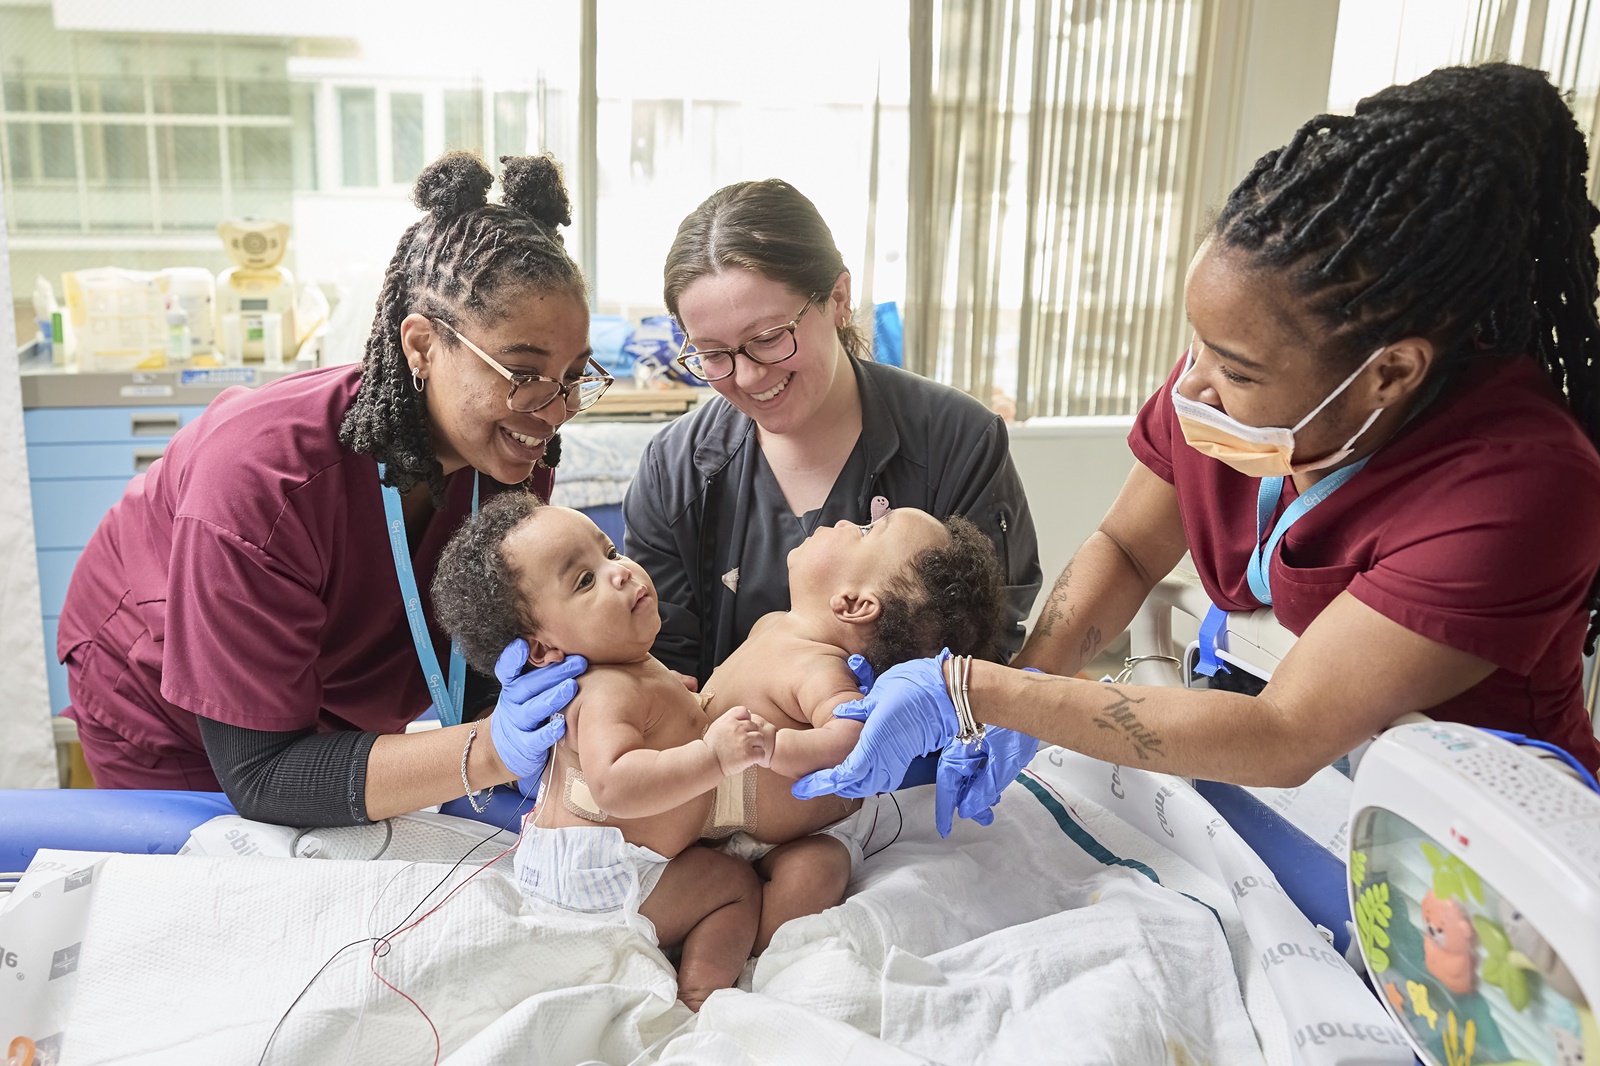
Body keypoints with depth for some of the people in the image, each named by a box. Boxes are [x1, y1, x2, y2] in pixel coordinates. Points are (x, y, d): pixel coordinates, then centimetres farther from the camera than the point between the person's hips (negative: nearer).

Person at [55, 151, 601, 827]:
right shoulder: (260, 475, -41)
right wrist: (489, 751, -49)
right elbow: (259, 777, -37)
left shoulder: (513, 457, -24)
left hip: (332, 706, 5)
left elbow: (476, 679, -15)